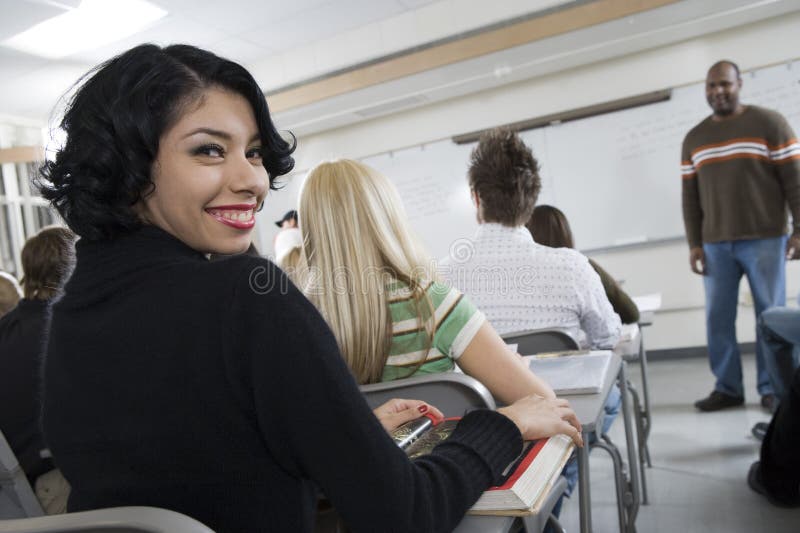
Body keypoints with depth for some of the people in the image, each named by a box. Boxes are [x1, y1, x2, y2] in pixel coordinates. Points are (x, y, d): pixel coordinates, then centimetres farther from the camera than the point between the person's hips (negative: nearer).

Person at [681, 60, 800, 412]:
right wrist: (694, 244, 4)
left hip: (764, 239, -3)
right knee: (718, 318, 1)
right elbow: (690, 197, 11)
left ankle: (772, 388, 11)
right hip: (715, 245, 3)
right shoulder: (693, 139, 13)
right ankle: (727, 388, 10)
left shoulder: (769, 123, 3)